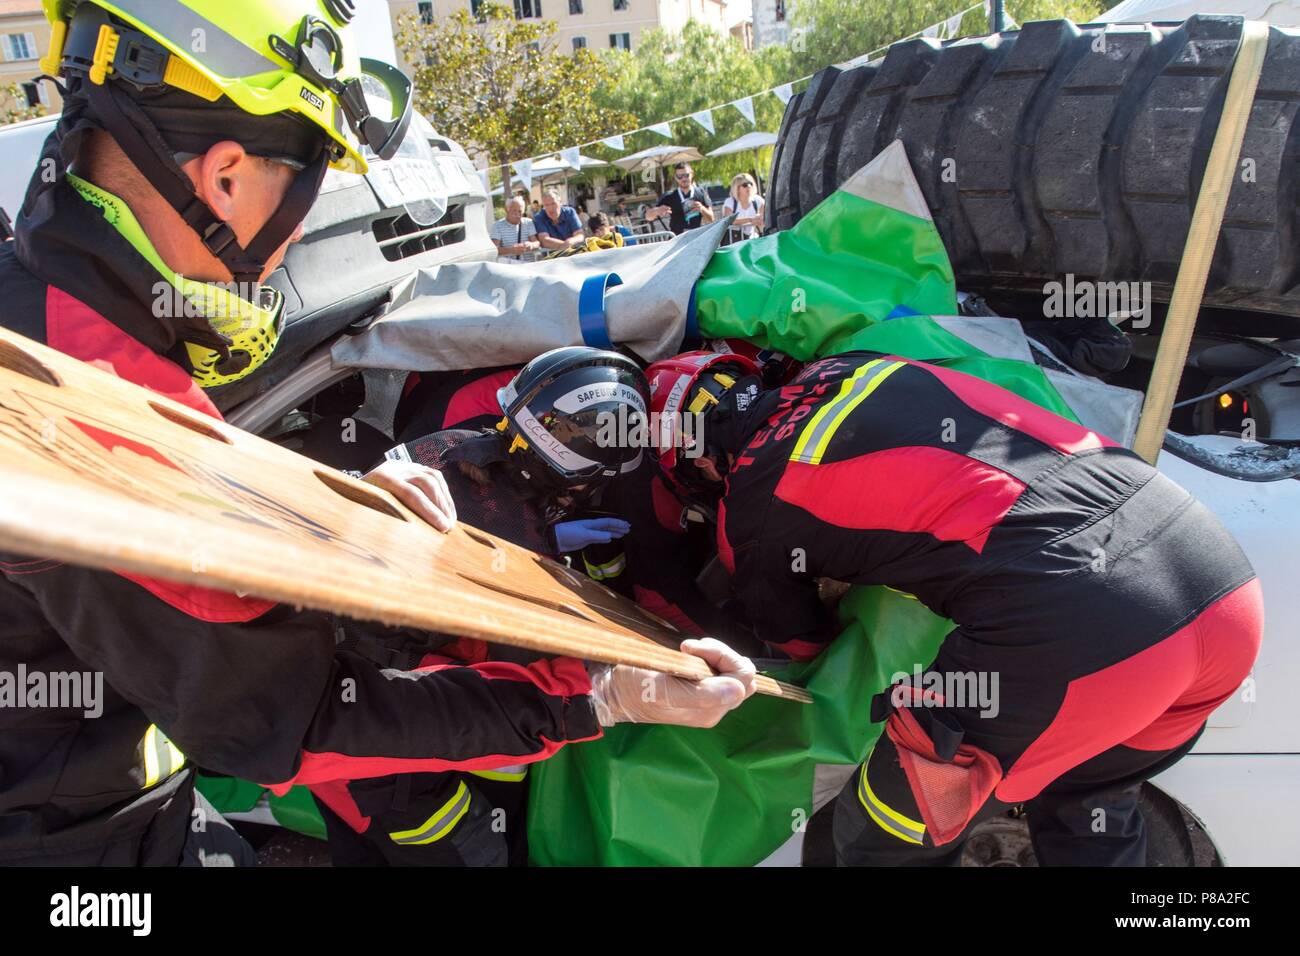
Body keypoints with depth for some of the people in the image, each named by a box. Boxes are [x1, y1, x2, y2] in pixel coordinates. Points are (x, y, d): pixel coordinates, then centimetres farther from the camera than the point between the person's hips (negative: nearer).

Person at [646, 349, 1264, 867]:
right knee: (1086, 808, 34)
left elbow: (802, 648, 24)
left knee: (884, 838, 16)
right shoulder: (857, 368, 20)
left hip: (1071, 642, -7)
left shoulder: (750, 512, 7)